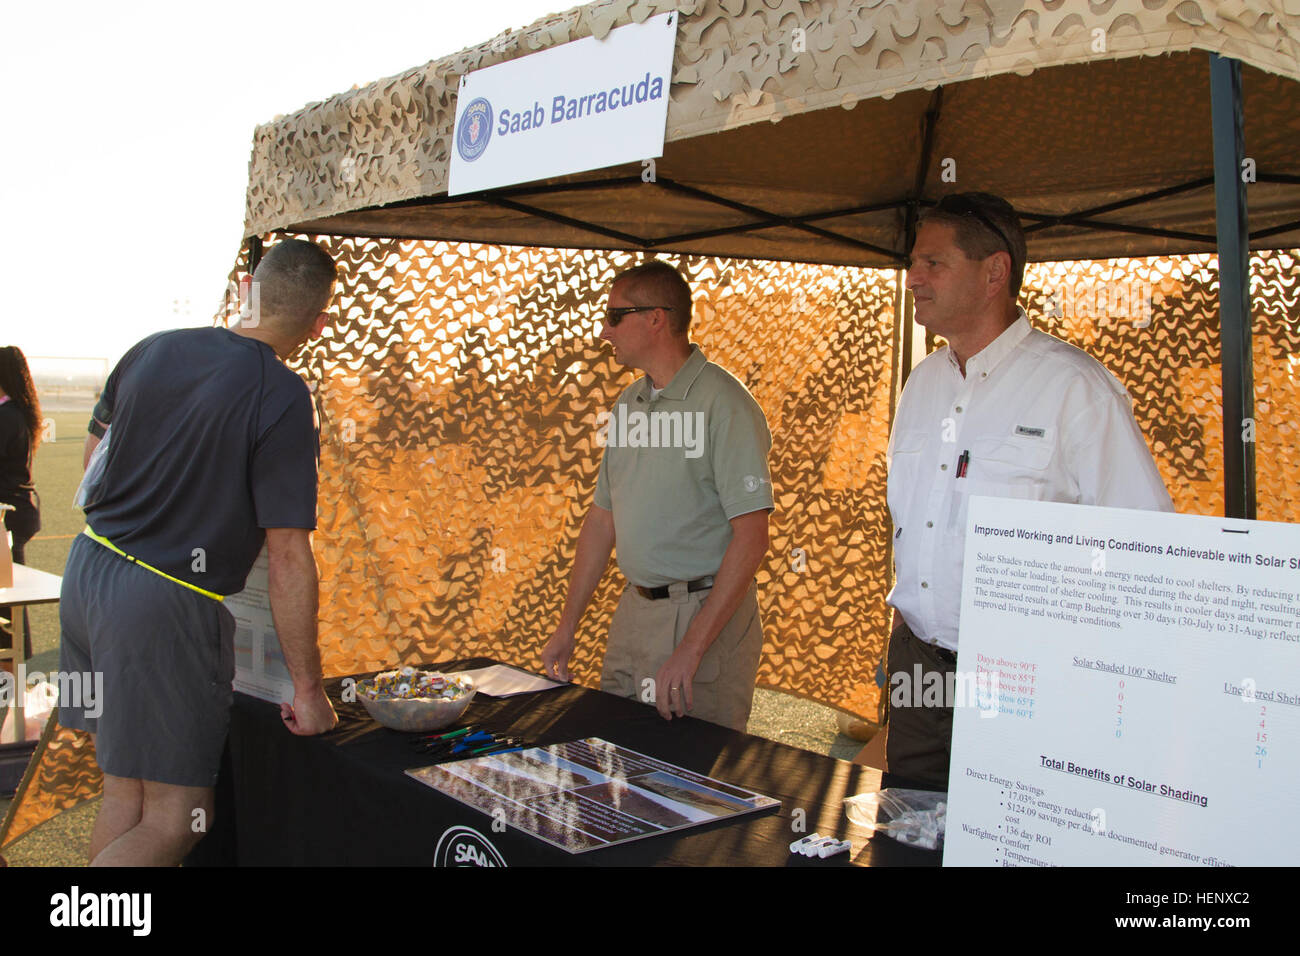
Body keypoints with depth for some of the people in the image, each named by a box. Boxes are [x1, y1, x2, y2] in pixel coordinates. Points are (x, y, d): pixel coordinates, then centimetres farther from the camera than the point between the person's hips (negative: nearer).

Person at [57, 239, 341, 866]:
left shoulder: (152, 350, 5)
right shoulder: (283, 399, -15)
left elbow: (95, 453, 21)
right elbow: (289, 560, -16)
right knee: (172, 820, 1)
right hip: (166, 604, -7)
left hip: (89, 564, 8)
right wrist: (307, 689, -9)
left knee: (125, 796, 16)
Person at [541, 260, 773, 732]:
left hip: (706, 611, -7)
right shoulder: (629, 402, 10)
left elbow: (751, 538, -20)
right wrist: (568, 624, 13)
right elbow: (602, 517, 16)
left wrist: (692, 648, -24)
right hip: (634, 607, 7)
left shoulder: (723, 402, -15)